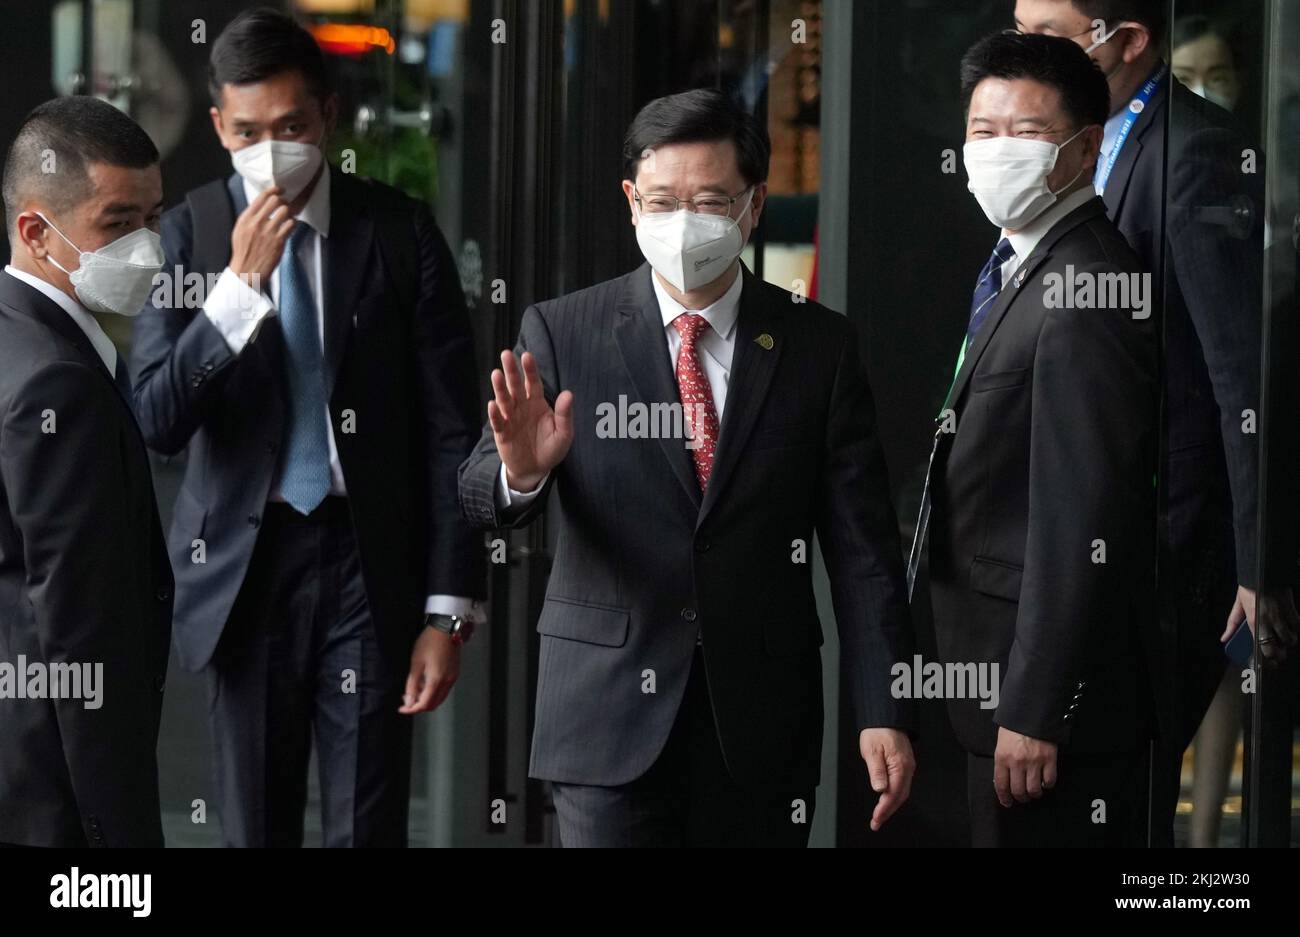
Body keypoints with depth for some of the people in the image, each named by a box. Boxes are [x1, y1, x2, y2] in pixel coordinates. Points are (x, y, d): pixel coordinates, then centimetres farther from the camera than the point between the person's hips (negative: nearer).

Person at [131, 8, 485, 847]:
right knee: (256, 829, 9)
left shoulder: (399, 232, -3)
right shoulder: (190, 233, -1)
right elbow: (157, 422, -8)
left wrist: (450, 610, -4)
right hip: (246, 565, 1)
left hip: (371, 565, -1)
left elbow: (451, 429, -1)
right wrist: (241, 282, -19)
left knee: (368, 828, -1)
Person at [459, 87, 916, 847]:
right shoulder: (563, 334, 1)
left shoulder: (819, 346, 4)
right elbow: (480, 498, -6)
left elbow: (862, 548, 2)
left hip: (762, 724, 1)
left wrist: (884, 714, -4)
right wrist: (521, 471, -30)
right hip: (612, 713, -1)